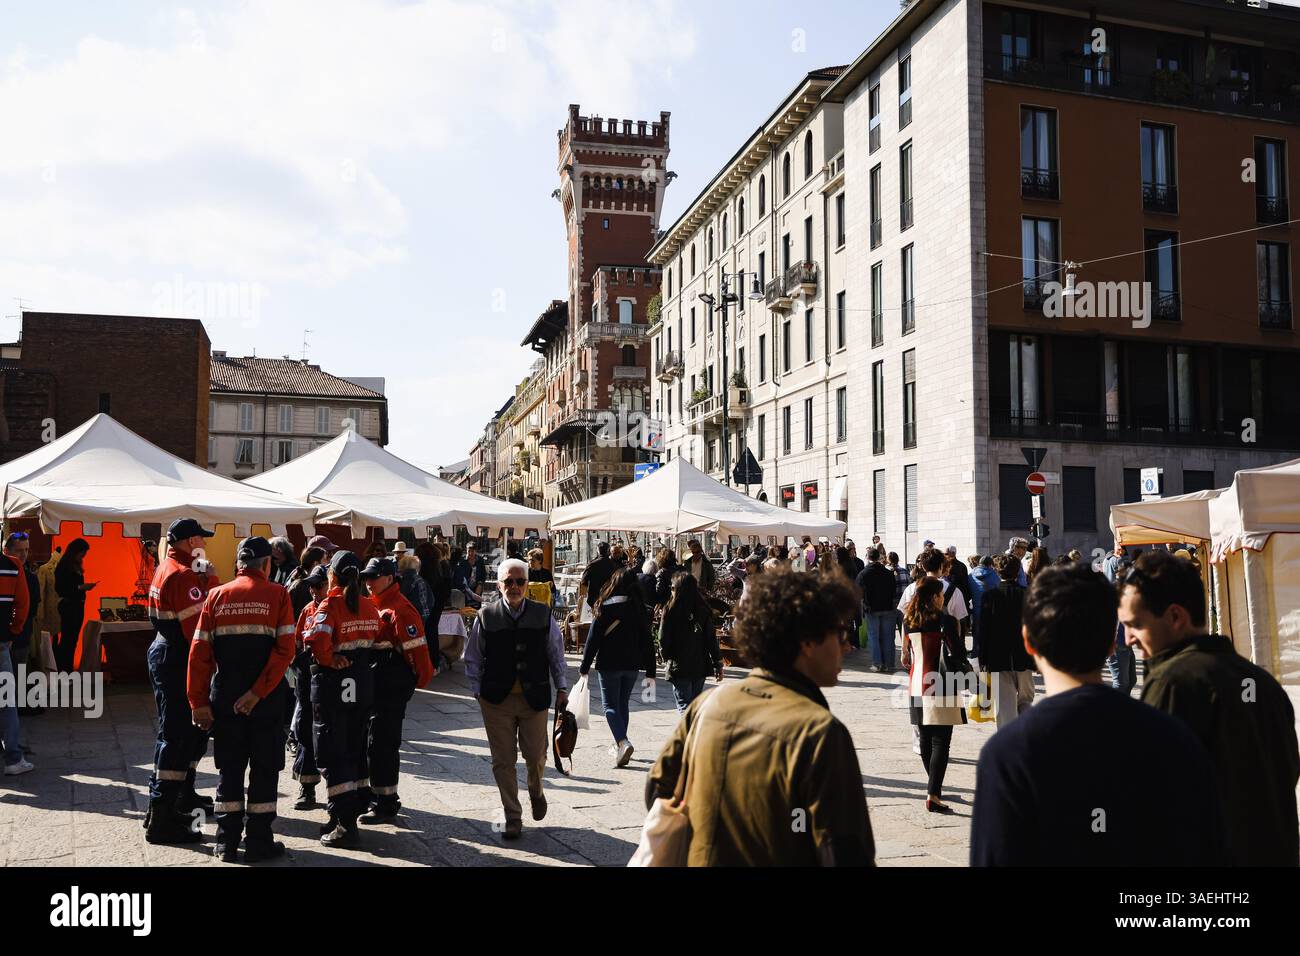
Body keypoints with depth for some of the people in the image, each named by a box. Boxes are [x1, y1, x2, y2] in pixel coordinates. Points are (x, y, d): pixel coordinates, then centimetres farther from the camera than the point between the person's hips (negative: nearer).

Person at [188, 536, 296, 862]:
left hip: (225, 695, 3)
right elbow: (285, 649, -16)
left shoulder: (216, 595, 2)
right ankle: (258, 842, 13)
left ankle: (227, 842, 19)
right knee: (264, 768, 9)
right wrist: (258, 692, -16)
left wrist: (198, 702, 0)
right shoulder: (277, 594, -5)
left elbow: (200, 652, -2)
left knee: (229, 767, 15)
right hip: (267, 697, -3)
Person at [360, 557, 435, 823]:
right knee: (367, 740, 17)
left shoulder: (400, 610, -18)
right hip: (372, 686, 10)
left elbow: (416, 649, -19)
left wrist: (423, 679, -11)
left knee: (381, 744, -5)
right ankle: (372, 795, 31)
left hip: (391, 689, -10)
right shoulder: (372, 606, 13)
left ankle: (386, 804, 6)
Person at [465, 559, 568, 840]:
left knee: (536, 755, 6)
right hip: (497, 699, 0)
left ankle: (536, 792, 40)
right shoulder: (486, 617, -2)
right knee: (503, 760, 4)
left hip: (535, 697, 1)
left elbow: (556, 654, 10)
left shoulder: (543, 615, 1)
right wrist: (477, 691, 3)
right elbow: (473, 658, 6)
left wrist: (562, 688, 8)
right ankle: (512, 818, 19)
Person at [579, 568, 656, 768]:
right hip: (632, 665, 4)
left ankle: (623, 742, -19)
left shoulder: (606, 607, -10)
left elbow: (594, 638, -9)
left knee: (611, 706, 1)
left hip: (609, 664, -4)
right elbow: (647, 641, 4)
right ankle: (620, 746, 25)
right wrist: (650, 672, 9)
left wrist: (584, 667, -2)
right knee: (623, 704, 18)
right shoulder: (639, 609, 2)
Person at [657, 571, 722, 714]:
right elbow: (712, 639, -1)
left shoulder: (671, 610, -11)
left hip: (679, 668, -4)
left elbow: (663, 640, -8)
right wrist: (718, 665, 6)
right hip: (701, 666, 4)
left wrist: (667, 656, 12)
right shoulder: (704, 610, -2)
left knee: (685, 707, -2)